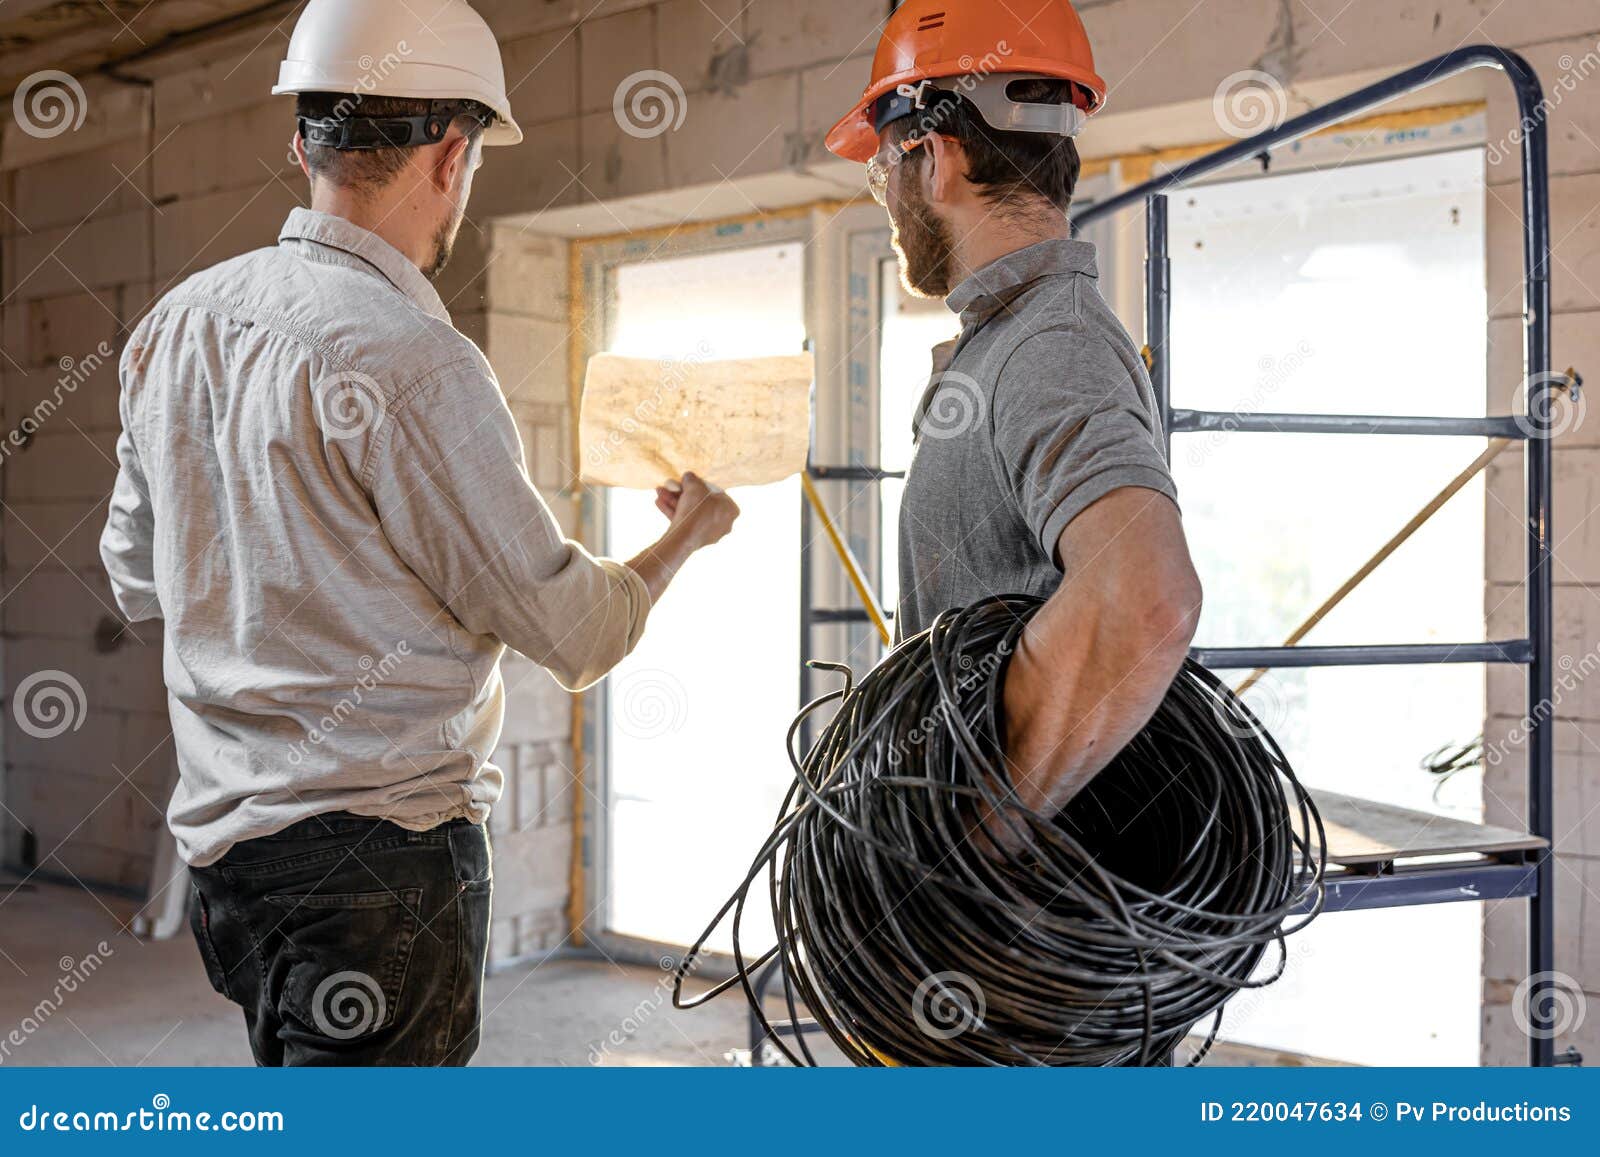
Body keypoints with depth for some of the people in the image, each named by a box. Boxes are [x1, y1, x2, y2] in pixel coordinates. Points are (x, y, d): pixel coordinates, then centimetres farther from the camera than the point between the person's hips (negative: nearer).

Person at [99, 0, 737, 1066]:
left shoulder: (175, 323, 6)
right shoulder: (412, 362, -19)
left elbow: (138, 578, 18)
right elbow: (574, 633, -12)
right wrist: (686, 537, 8)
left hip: (224, 824, 8)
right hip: (377, 844, -8)